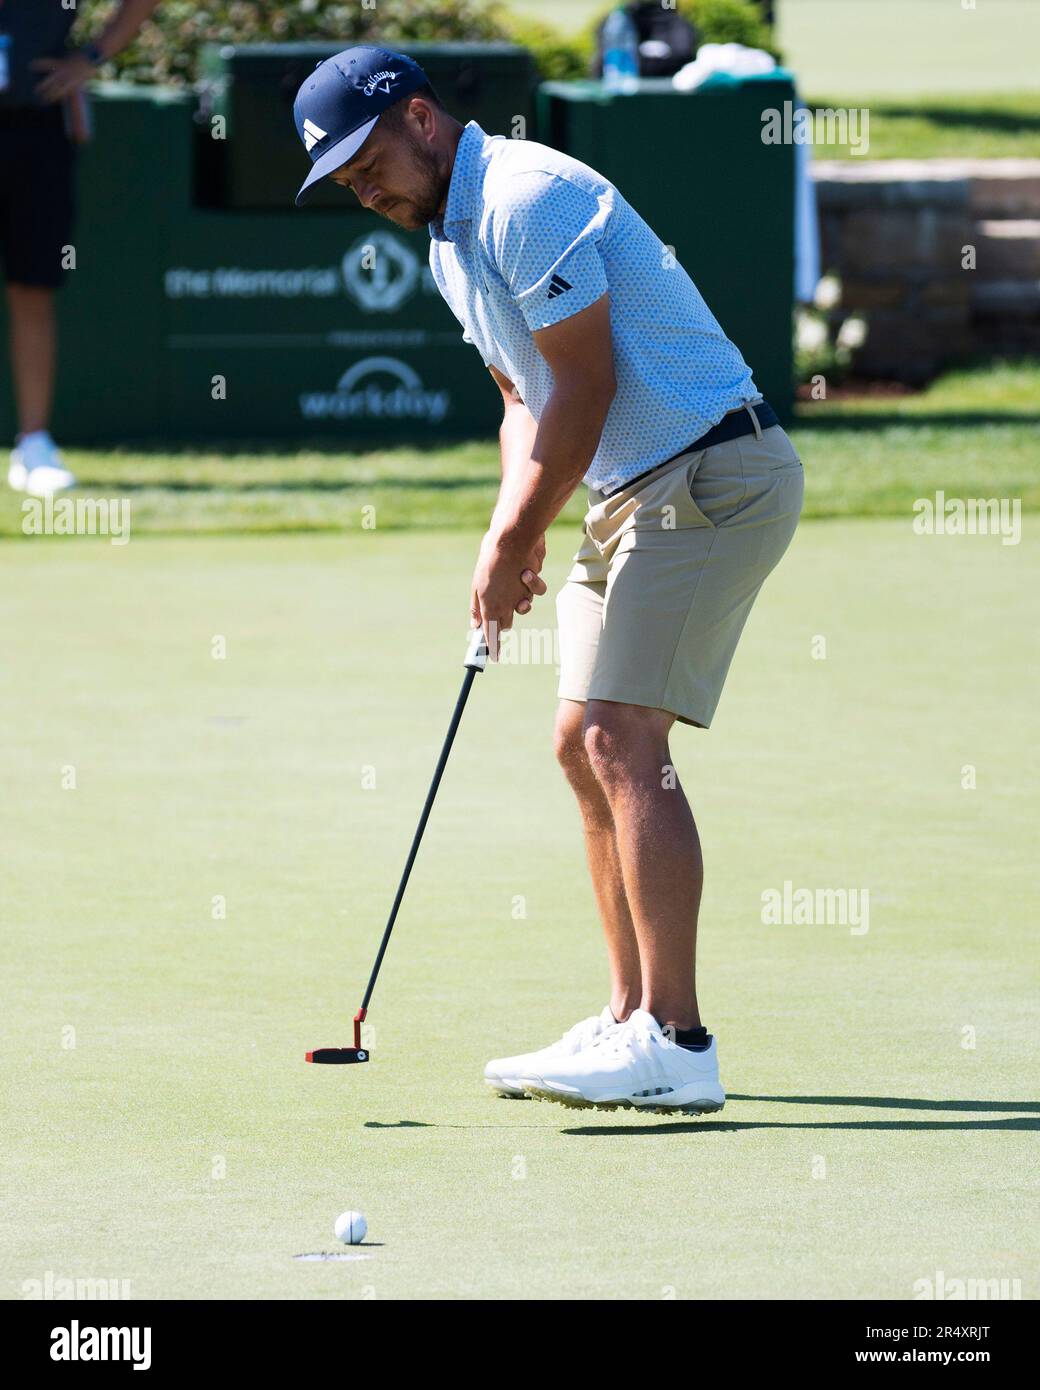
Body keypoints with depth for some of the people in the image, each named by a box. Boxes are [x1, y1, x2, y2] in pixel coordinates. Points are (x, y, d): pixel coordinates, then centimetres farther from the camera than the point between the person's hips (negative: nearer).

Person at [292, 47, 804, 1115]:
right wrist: (510, 532, 5)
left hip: (709, 474, -11)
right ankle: (633, 1021, 16)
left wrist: (517, 539, -11)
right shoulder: (449, 240, 16)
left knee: (621, 739, -17)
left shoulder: (528, 199, -17)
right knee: (584, 744, 10)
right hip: (634, 493, 11)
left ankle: (675, 1048, -21)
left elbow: (586, 383, -18)